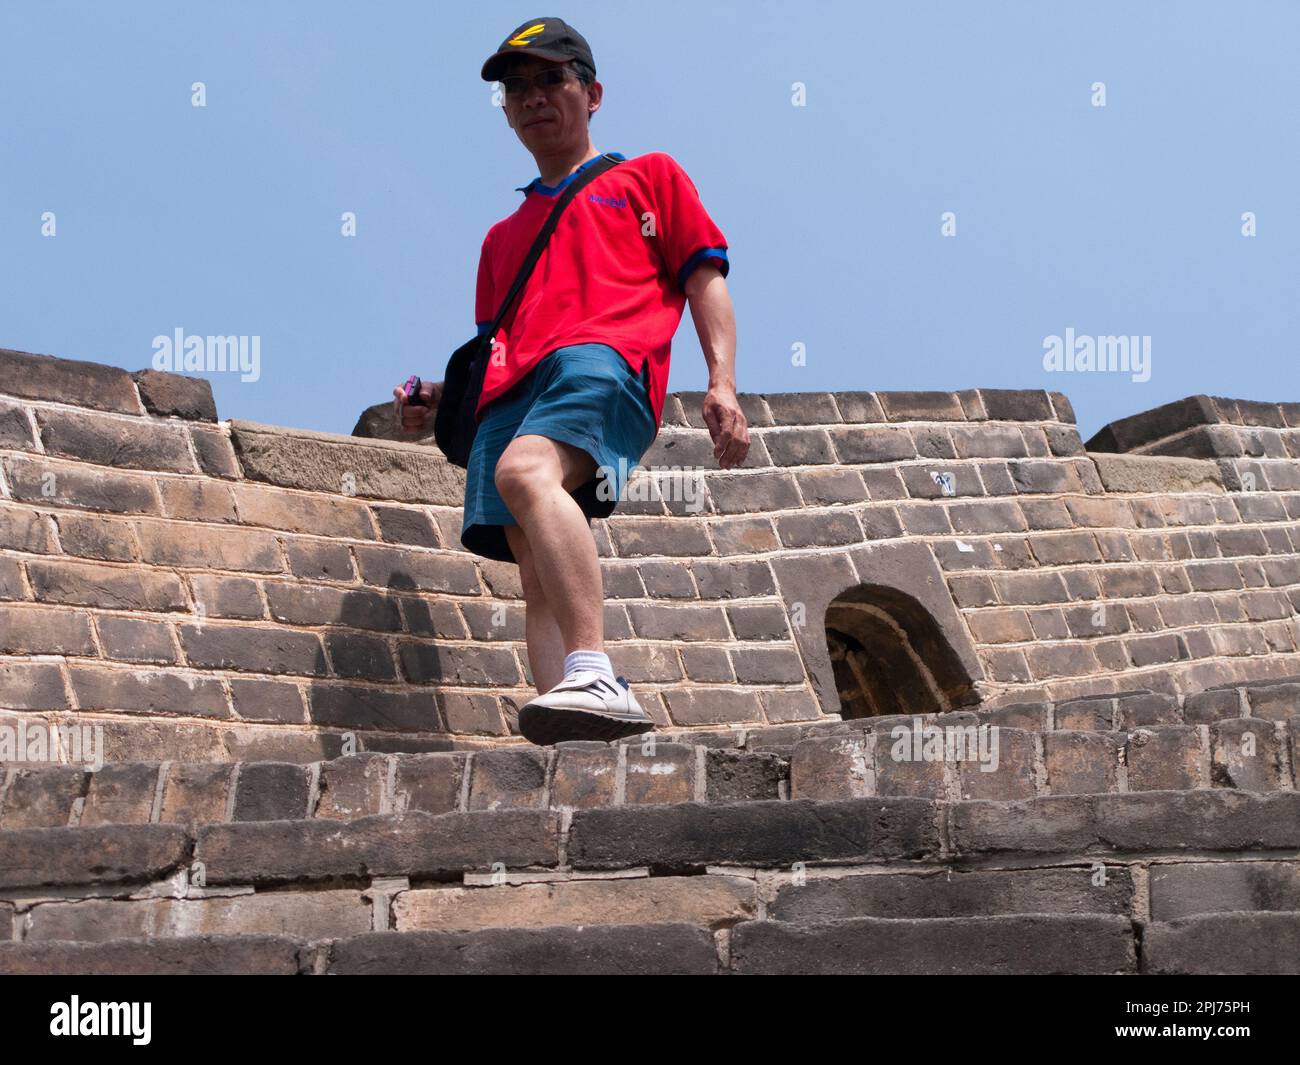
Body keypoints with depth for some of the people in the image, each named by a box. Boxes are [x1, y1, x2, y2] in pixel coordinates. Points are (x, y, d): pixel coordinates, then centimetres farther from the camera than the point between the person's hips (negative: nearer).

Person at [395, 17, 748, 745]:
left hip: (605, 356, -6)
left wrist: (723, 383, -4)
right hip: (513, 392, 6)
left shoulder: (649, 177, 24)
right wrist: (440, 406, 14)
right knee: (540, 570, -13)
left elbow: (705, 278, 12)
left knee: (525, 471, -36)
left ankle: (597, 678, -48)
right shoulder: (505, 235, 37)